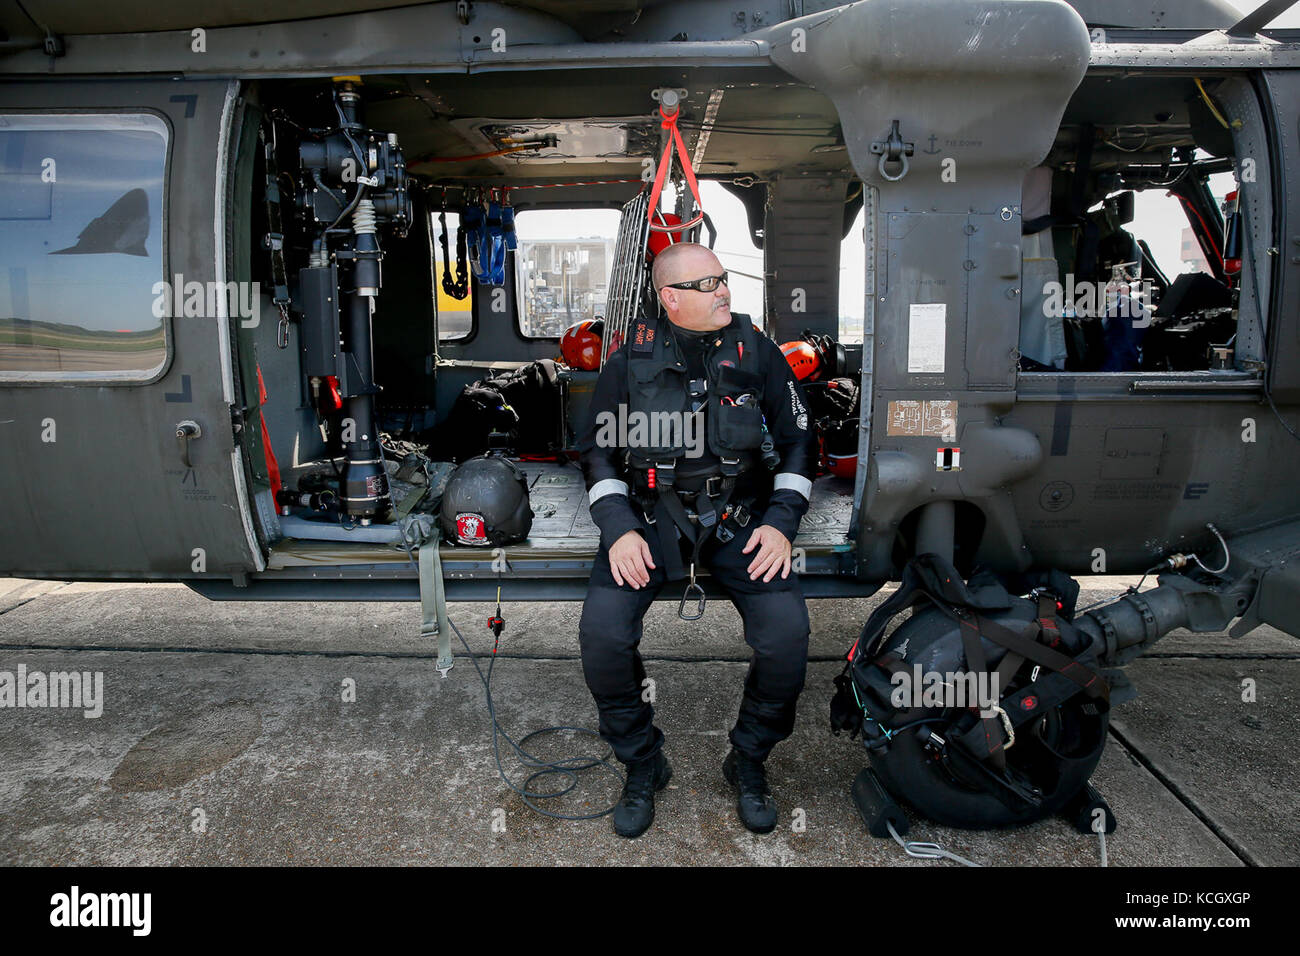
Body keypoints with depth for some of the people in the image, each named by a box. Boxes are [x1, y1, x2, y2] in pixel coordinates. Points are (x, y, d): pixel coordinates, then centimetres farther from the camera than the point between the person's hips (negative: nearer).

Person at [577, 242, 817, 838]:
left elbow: (798, 440, 9)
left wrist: (781, 522, -4)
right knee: (601, 633, -23)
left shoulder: (757, 353, 4)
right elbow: (598, 450, 6)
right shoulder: (630, 361, 1)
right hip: (650, 515, 0)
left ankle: (749, 763, 8)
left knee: (788, 634, -22)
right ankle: (643, 766, 5)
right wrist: (619, 527, -9)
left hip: (739, 518, 1)